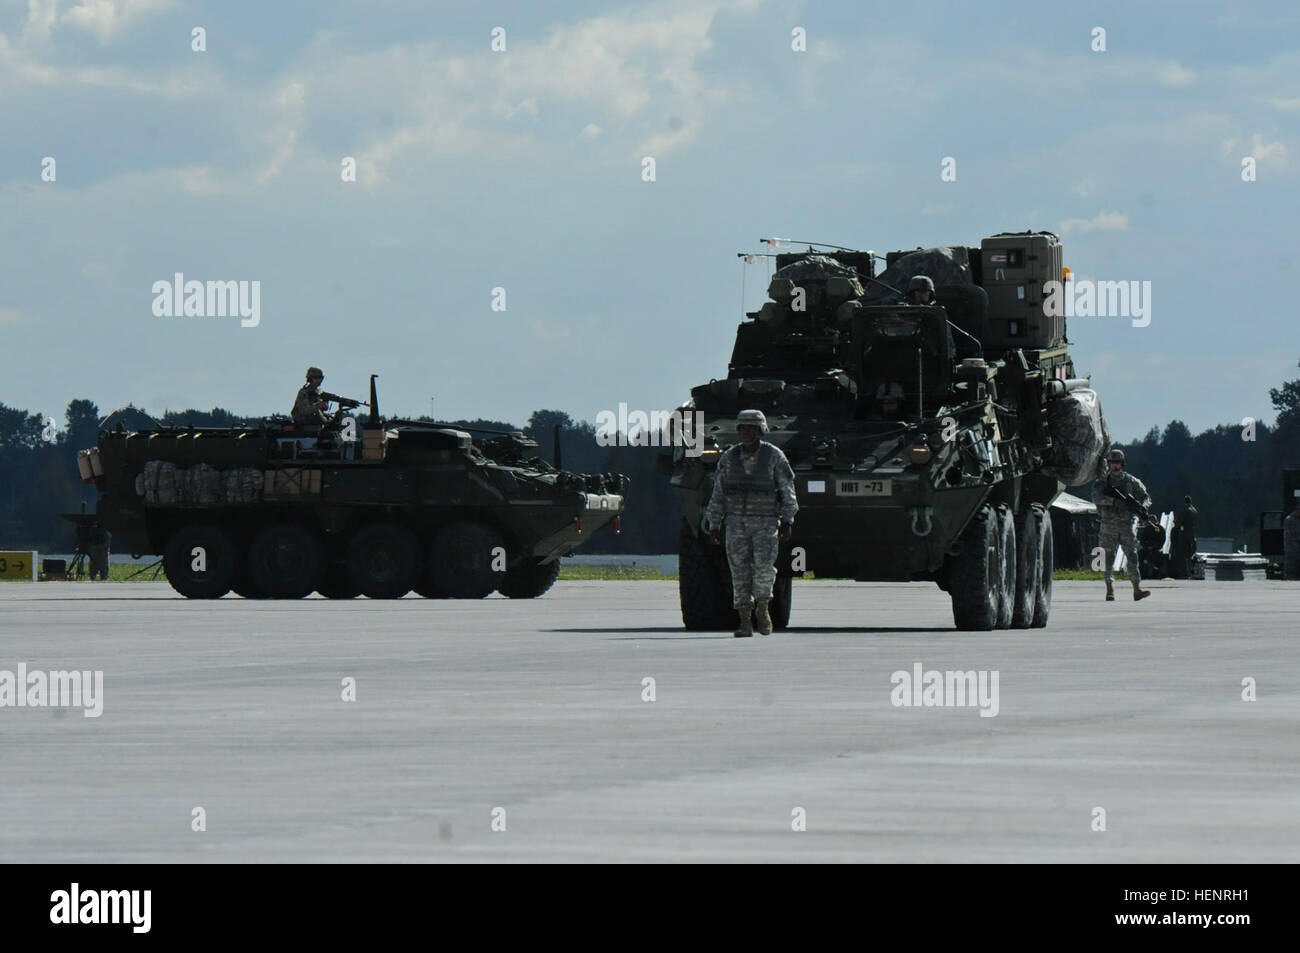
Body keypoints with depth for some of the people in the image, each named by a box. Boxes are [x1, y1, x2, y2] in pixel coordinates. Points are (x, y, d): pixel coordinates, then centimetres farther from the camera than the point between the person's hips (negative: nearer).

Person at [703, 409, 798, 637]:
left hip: (766, 523, -2)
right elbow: (718, 494, 10)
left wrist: (787, 521, -9)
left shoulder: (774, 457, -1)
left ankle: (762, 608, 1)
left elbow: (788, 492, 0)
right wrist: (714, 526, 6)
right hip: (737, 522, 2)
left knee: (764, 564, -21)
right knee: (740, 573, -2)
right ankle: (745, 624, 2)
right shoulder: (729, 458, 6)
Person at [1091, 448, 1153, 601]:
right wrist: (1114, 501, -30)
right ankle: (1109, 591, 12)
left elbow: (1146, 497, 6)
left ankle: (1137, 590, -17)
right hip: (1108, 525, 0)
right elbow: (1096, 498, -17)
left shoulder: (1131, 481, 4)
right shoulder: (1101, 482, 1)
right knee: (1108, 559, 2)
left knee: (1132, 555, -11)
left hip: (1126, 525, 0)